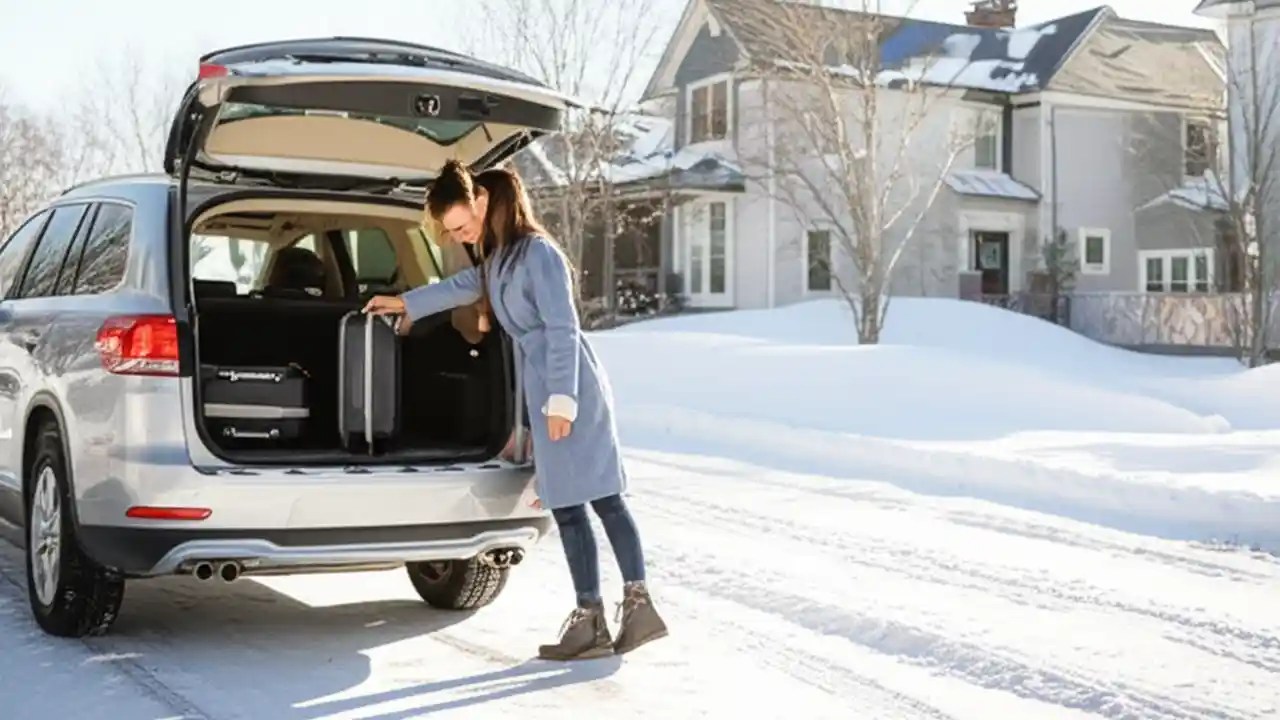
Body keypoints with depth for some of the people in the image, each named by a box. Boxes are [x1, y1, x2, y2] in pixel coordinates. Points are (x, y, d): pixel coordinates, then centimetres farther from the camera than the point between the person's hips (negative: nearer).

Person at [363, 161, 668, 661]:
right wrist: (405, 303, 44)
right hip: (546, 390, 9)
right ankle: (637, 604, 6)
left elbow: (562, 329, -16)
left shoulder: (537, 253, -12)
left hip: (568, 390, -9)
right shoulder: (498, 259, 16)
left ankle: (590, 619, -4)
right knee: (604, 500, 5)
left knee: (569, 504, -7)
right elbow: (465, 286, 34)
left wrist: (561, 399, -18)